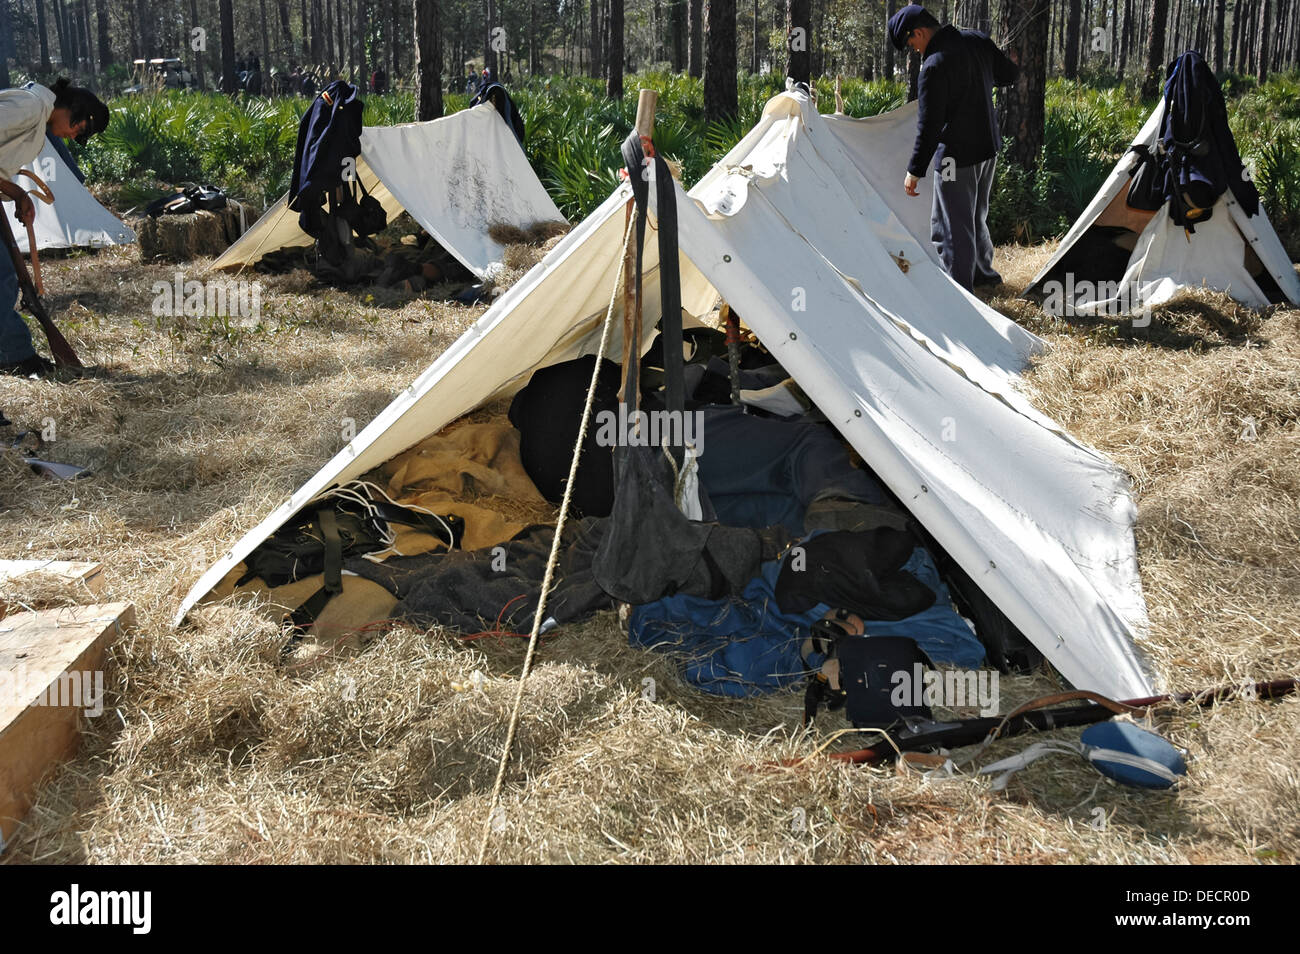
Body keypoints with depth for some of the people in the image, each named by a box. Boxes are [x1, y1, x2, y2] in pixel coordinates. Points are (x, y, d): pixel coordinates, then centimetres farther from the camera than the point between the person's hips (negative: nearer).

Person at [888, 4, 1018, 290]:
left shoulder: (934, 66, -23)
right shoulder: (978, 41, 2)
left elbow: (929, 125, -21)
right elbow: (1010, 74, 15)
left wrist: (915, 171, -15)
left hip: (956, 157, -9)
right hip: (988, 148, 9)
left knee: (952, 224, 1)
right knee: (976, 216, 25)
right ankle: (984, 272, 40)